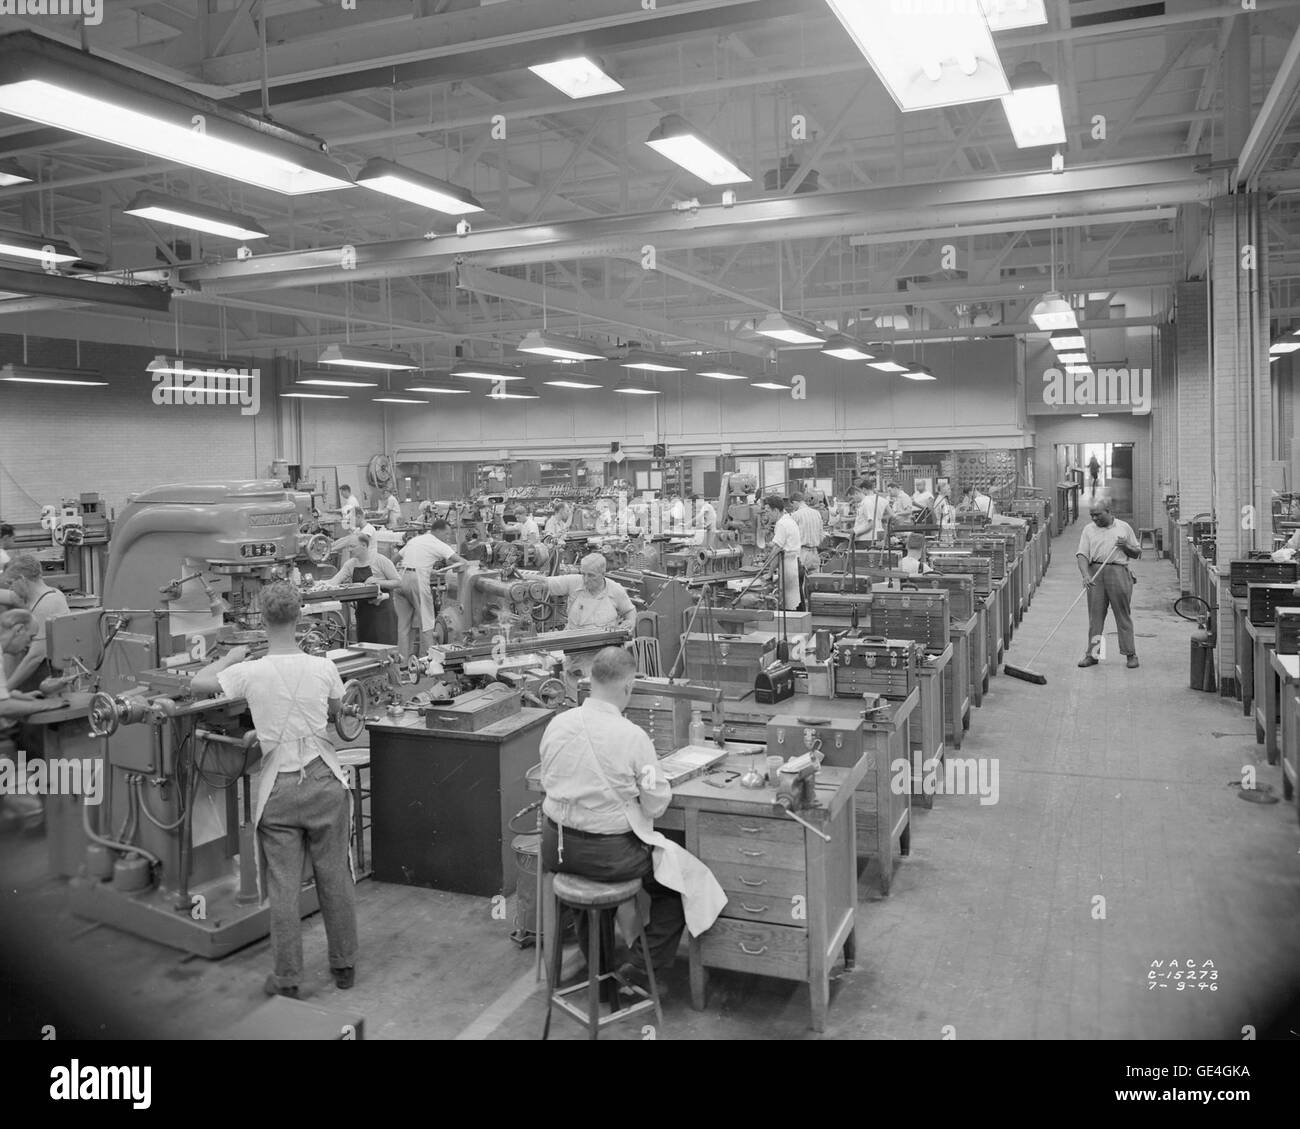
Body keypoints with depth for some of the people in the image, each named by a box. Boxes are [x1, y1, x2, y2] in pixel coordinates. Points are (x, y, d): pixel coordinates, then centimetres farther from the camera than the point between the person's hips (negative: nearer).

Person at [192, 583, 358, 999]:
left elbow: (198, 683, 4)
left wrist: (231, 656, 17)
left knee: (283, 887, 8)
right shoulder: (323, 668, -7)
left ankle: (287, 979, 16)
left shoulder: (250, 673, -11)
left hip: (278, 789, -1)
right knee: (334, 877, 13)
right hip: (323, 782, 1)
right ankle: (344, 965, 25)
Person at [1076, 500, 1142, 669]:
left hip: (1118, 571, -1)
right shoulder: (1088, 530, 11)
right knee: (1095, 614, 1)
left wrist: (1125, 546, -6)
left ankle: (1131, 654, 5)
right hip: (1095, 573, 1)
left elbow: (1137, 553, 15)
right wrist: (1085, 575, -14)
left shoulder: (1124, 527, 11)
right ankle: (1092, 654, 5)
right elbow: (1082, 554, 1)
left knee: (1123, 614, -1)